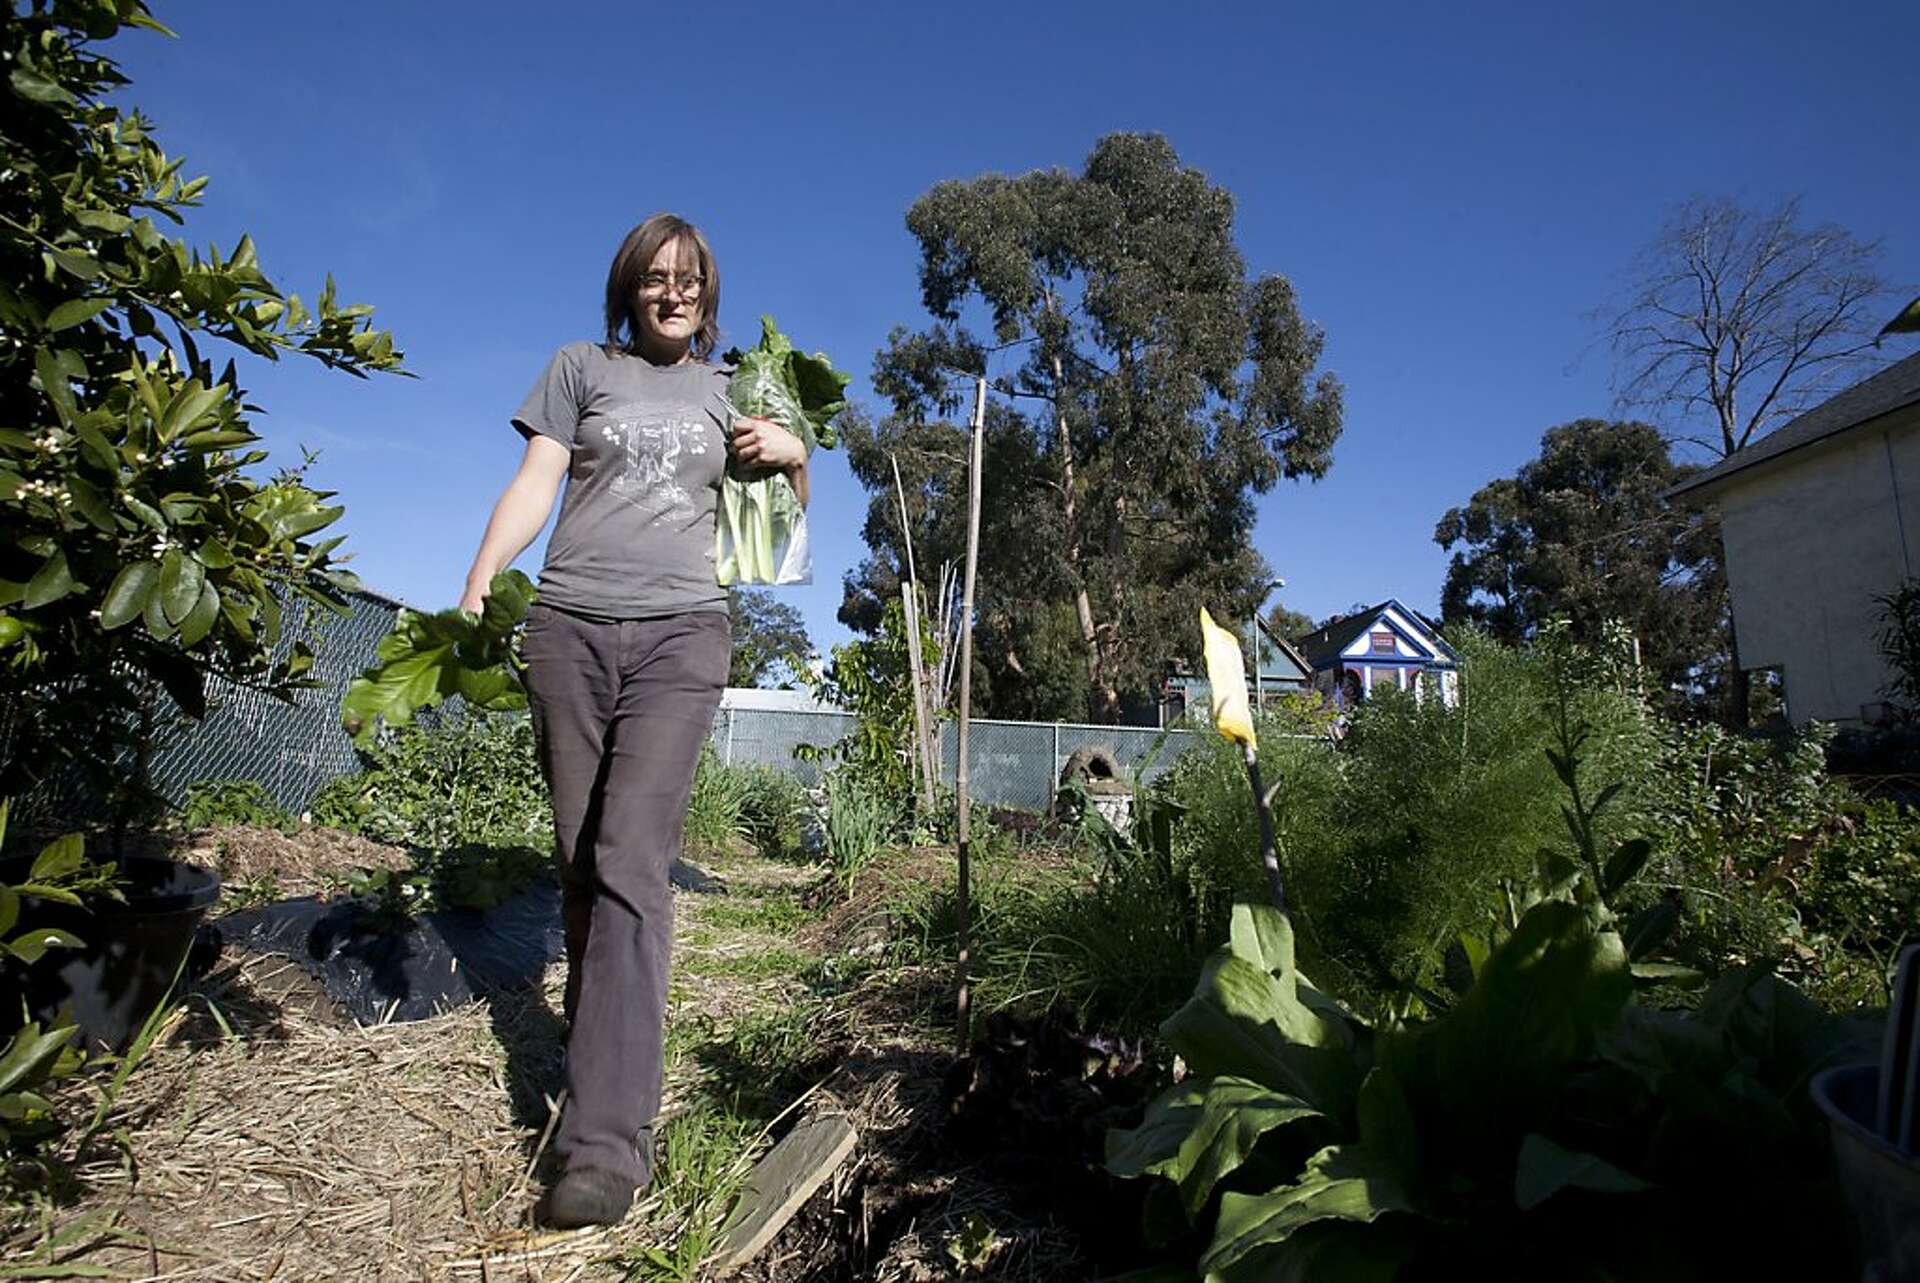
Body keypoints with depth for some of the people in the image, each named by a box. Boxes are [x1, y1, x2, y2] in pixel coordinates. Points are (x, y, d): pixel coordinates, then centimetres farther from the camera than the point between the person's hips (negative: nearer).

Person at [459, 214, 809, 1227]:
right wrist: (476, 591, -5)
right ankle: (600, 1049, 18)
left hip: (679, 630, -1)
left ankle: (608, 1138, -20)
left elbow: (786, 508, 28)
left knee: (632, 863, -16)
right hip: (569, 627, 2)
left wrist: (792, 452, 5)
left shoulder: (730, 391, 21)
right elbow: (533, 486, 9)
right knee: (580, 863, 2)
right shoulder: (581, 367, 18)